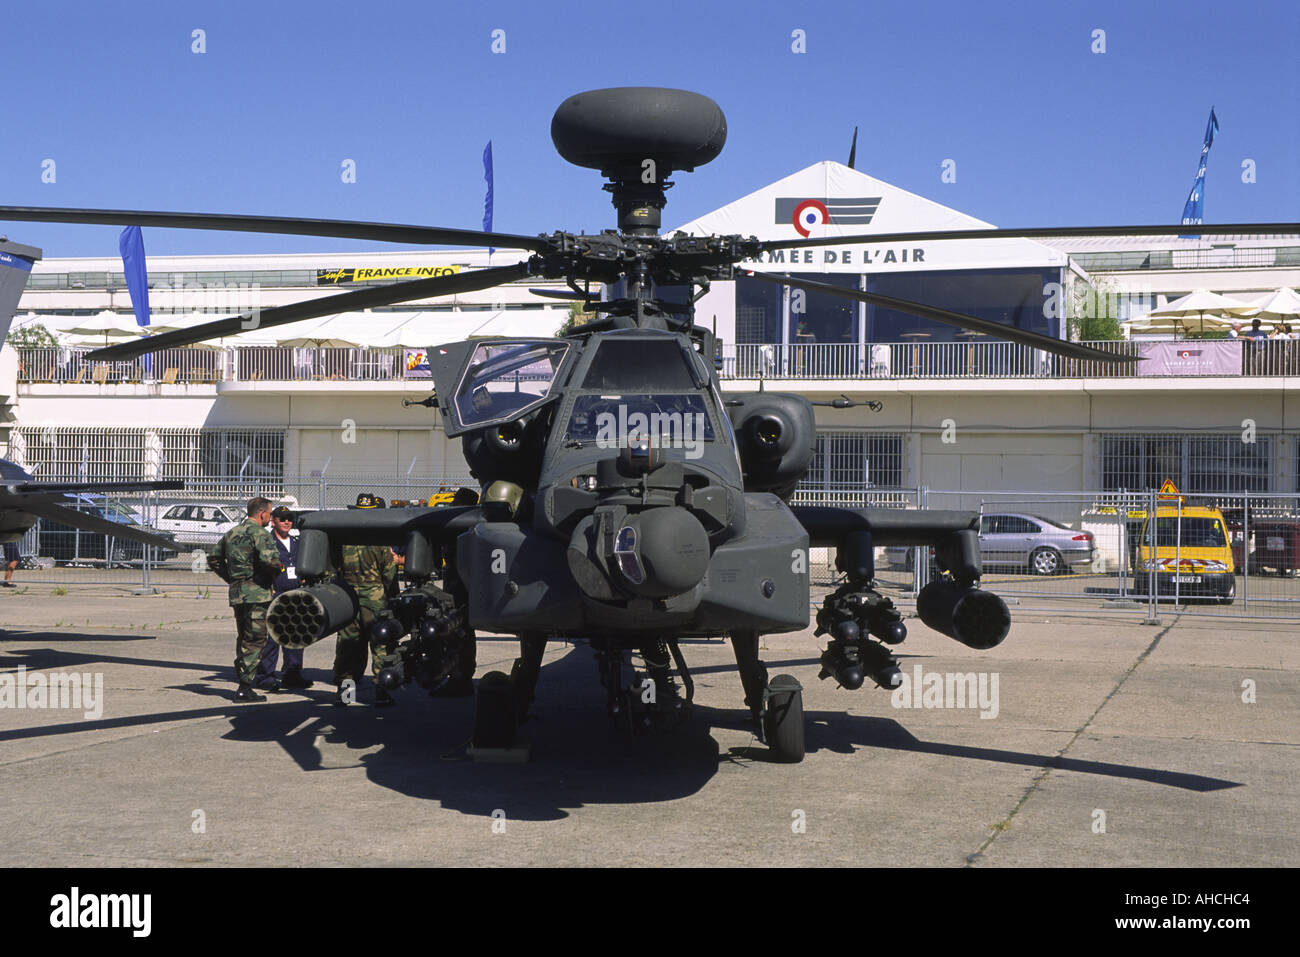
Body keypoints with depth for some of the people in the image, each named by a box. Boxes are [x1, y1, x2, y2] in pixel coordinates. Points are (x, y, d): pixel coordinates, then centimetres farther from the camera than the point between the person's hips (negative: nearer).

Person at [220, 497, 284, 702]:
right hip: (256, 593, -8)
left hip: (236, 593, 8)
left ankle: (242, 680, 19)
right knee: (255, 640, -5)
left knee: (242, 639, 16)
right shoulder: (260, 533, -10)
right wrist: (278, 569, -5)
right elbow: (269, 559, -25)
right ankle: (245, 688, -8)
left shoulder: (231, 533, 16)